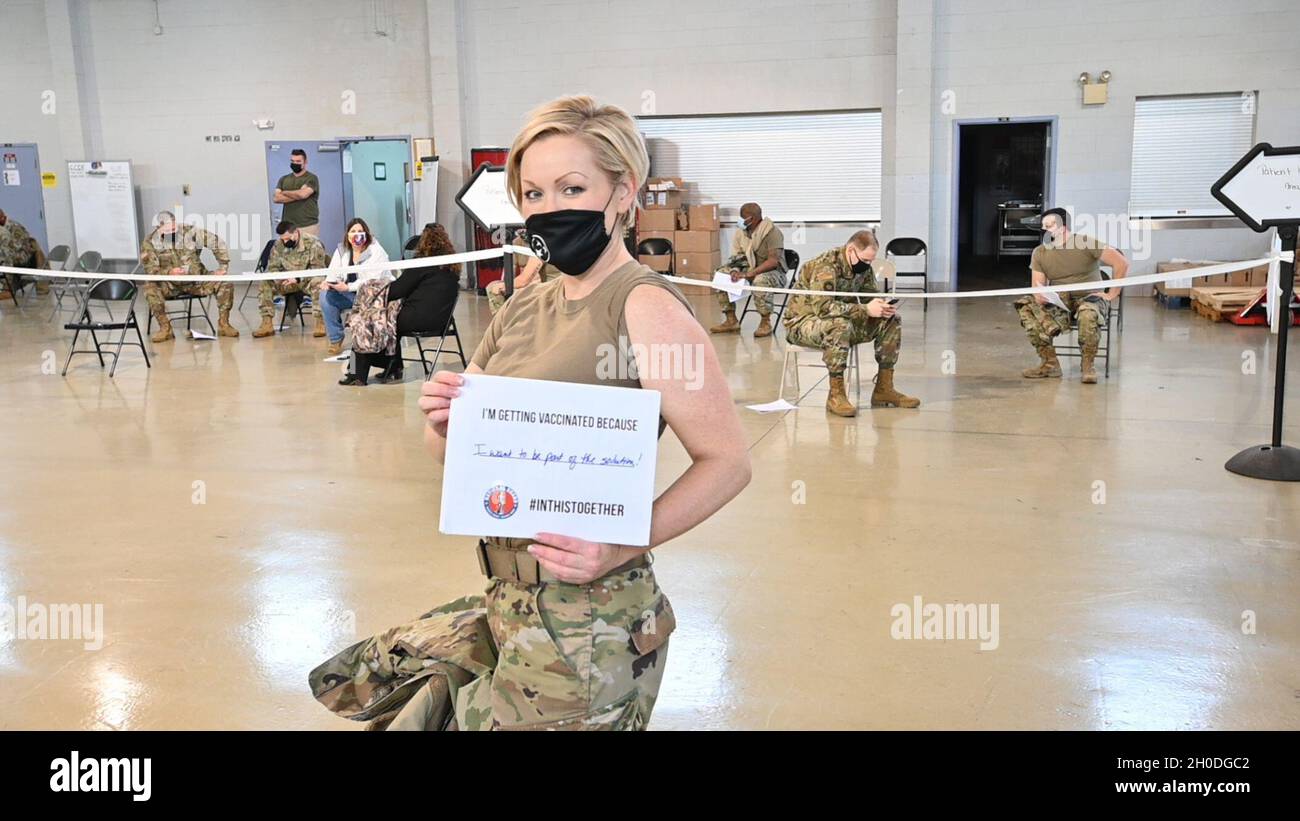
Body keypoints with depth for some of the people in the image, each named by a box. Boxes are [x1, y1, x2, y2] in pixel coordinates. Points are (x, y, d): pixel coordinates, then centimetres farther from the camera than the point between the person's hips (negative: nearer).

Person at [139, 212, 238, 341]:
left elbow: (217, 243, -9)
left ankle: (223, 324, -9)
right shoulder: (151, 241, -11)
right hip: (170, 285, -1)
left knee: (225, 282, -20)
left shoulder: (190, 231, -12)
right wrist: (169, 272, -33)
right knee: (150, 287, -31)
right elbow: (150, 270, -14)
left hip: (196, 281, 1)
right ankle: (165, 328, -20)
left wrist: (223, 267, -14)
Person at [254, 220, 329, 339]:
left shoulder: (313, 243, -18)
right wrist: (278, 277, -21)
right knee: (264, 284, -16)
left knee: (318, 283, -39)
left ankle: (320, 322, -32)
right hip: (289, 282, 5)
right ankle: (267, 324, -16)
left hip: (308, 281, -5)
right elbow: (272, 267, 3)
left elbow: (318, 269, -21)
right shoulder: (278, 245, -3)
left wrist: (298, 278, -33)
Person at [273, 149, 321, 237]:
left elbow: (303, 194, -15)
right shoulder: (284, 179, 15)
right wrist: (297, 195, -7)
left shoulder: (312, 178, 2)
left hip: (309, 225, -4)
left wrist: (284, 192, 1)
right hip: (288, 226, 4)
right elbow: (276, 198, 2)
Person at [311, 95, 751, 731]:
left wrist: (619, 546, -29)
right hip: (507, 607, 8)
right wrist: (443, 422, -10)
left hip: (587, 625, -7)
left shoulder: (644, 306, -14)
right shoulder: (523, 310, 8)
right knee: (350, 686, 17)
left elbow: (728, 462, -18)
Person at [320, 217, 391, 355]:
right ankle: (335, 340, -8)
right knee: (326, 295, -16)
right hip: (351, 293, 6)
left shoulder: (376, 251, -13)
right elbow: (334, 273, 2)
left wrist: (348, 287, -29)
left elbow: (372, 281, -22)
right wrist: (328, 283, -22)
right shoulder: (341, 250, 6)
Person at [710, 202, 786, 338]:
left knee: (760, 280, -40)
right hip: (750, 270, 7)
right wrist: (735, 271, -19)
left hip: (773, 272, -7)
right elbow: (736, 257, 4)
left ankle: (765, 322, -22)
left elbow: (774, 261, -26)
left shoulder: (771, 231, -18)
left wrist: (750, 273, -33)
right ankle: (731, 321, -4)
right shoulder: (741, 231, 2)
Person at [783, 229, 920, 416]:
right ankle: (835, 395, -31)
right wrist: (866, 310, -37)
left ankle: (884, 389, -1)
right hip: (802, 323, -8)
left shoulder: (863, 267, 0)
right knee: (839, 325, -40)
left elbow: (874, 295, 11)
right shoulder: (826, 266, -26)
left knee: (891, 321, -5)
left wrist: (884, 307, -15)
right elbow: (822, 306, -36)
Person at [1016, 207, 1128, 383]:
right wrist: (1039, 295, -27)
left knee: (1089, 313, -40)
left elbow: (1122, 262, -11)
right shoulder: (1039, 253, 5)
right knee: (1025, 305, -22)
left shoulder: (1086, 243, -8)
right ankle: (1050, 363, -20)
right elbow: (1038, 285, -3)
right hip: (1058, 301, 4)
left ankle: (1087, 366, -17)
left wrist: (1112, 294, -13)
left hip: (1088, 297, -4)